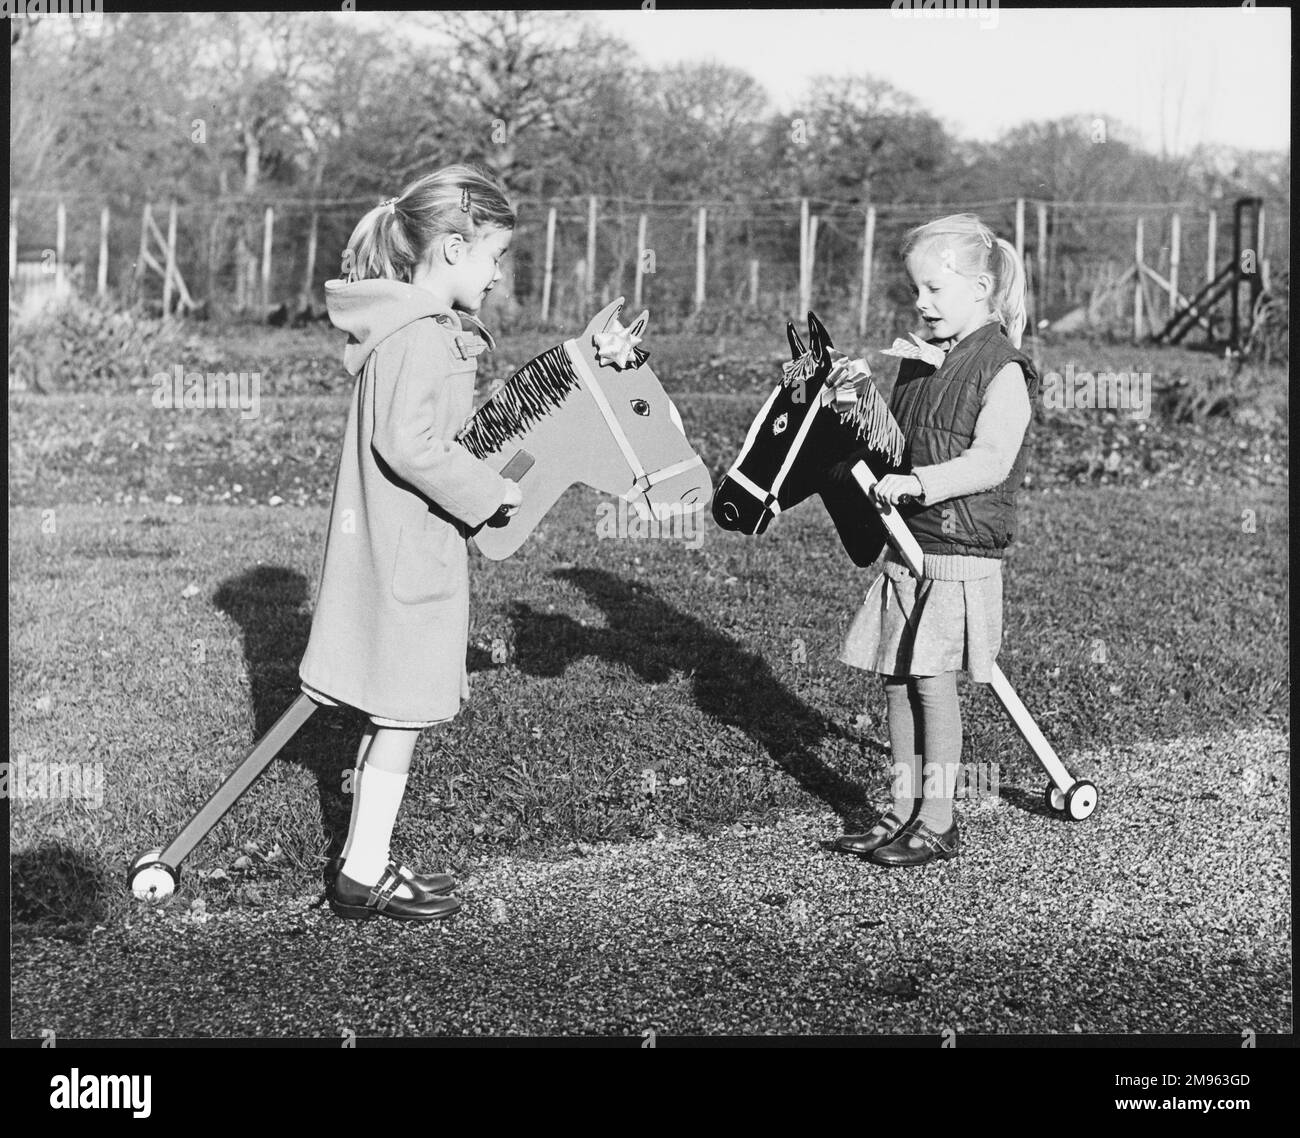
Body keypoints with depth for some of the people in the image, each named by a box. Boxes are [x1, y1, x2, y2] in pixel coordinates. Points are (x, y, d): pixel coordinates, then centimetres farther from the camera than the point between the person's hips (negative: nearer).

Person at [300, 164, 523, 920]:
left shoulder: (432, 329, 12)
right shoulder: (421, 337, -20)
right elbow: (409, 444, -29)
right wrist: (490, 492, -19)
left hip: (398, 541, 10)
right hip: (409, 550, -10)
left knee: (394, 712, 16)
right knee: (404, 710, 1)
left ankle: (364, 863, 26)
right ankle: (365, 876, 11)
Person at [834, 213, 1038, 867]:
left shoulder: (1002, 370, -10)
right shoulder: (920, 361, 15)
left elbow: (991, 461, -22)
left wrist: (918, 482, -31)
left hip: (960, 552, -8)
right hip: (906, 545, 8)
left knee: (932, 677, -7)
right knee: (897, 679, 8)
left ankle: (938, 822, 2)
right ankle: (903, 810, 18)